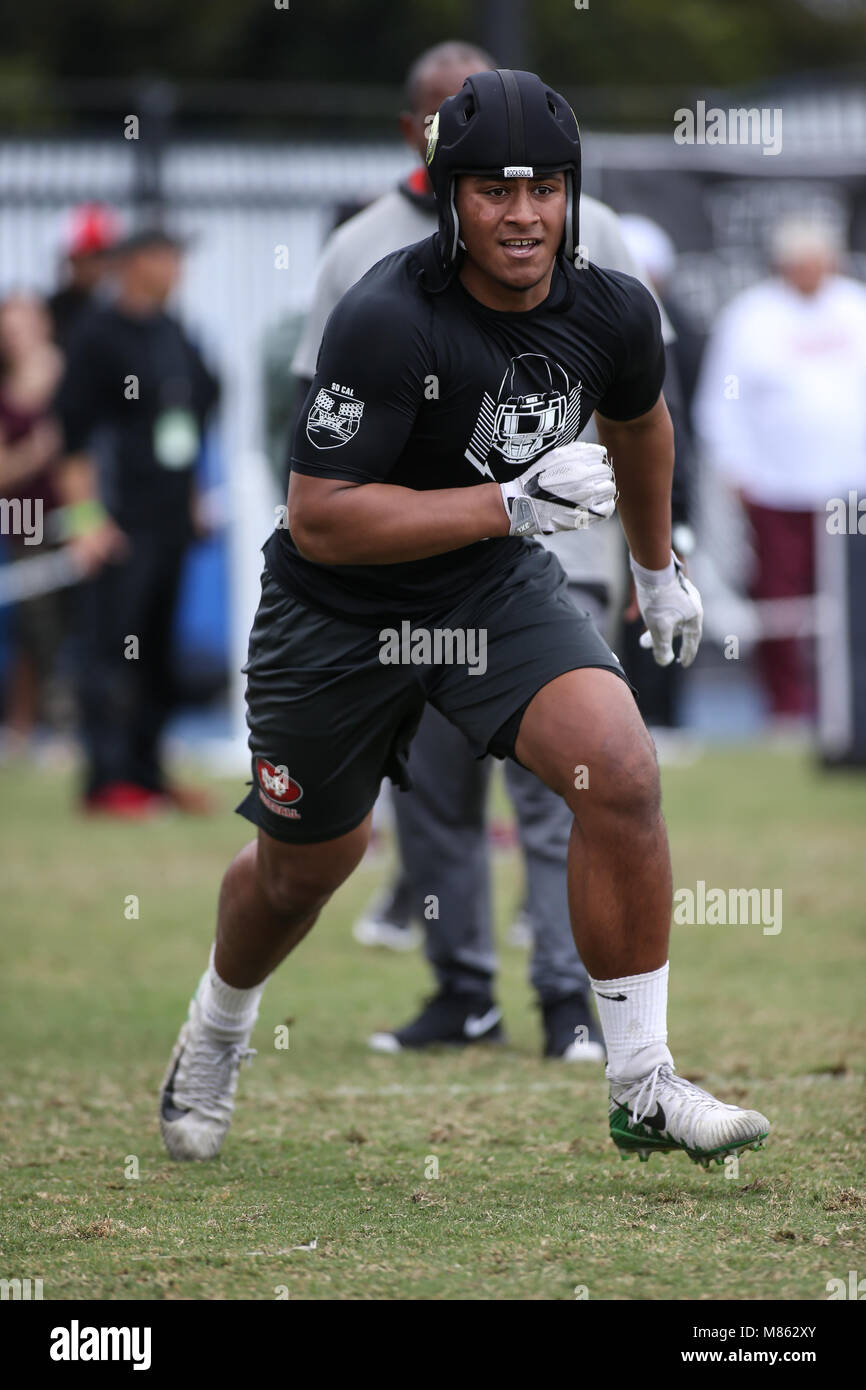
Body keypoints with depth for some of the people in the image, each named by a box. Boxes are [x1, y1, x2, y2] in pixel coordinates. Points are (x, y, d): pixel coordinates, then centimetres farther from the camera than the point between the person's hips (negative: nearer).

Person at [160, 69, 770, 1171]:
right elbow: (320, 519, -30)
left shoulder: (611, 312, -12)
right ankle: (216, 1030, 49)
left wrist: (656, 567, 27)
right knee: (307, 863, 15)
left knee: (621, 773, -20)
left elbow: (638, 422, 14)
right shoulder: (388, 320, -30)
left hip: (499, 588, 3)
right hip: (341, 614, -3)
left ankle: (642, 1089, -10)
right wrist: (512, 502, -35)